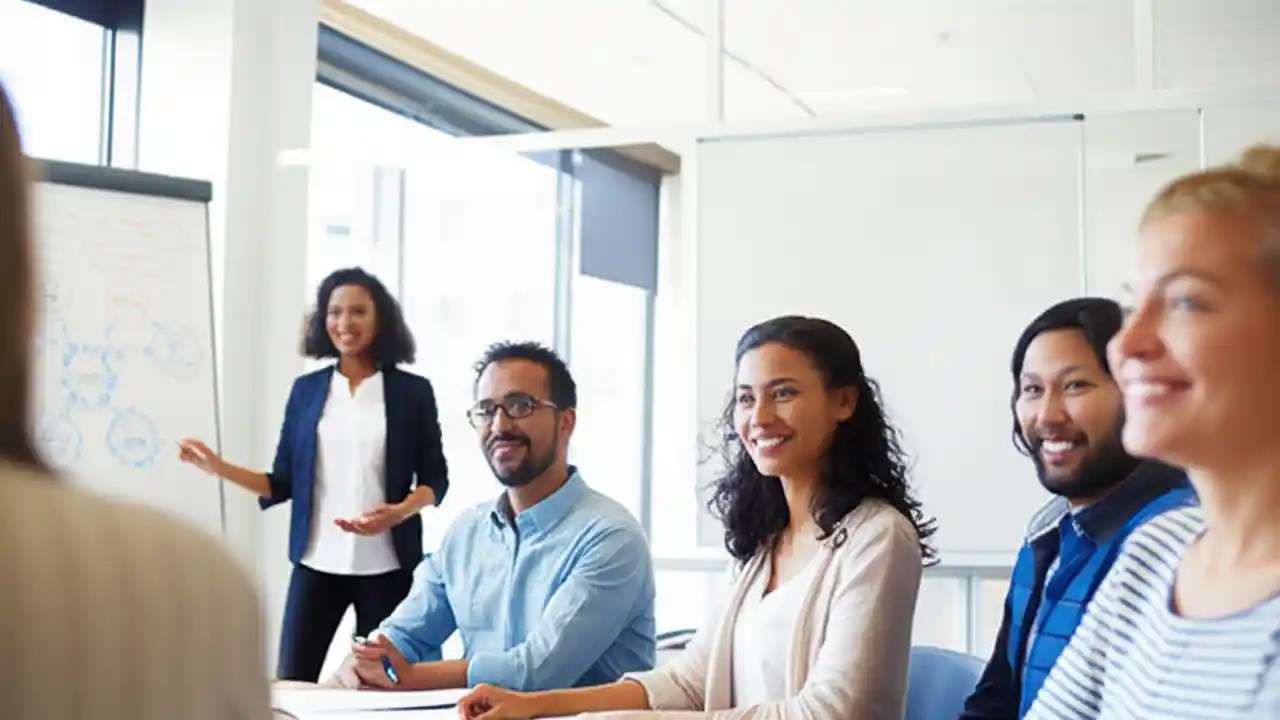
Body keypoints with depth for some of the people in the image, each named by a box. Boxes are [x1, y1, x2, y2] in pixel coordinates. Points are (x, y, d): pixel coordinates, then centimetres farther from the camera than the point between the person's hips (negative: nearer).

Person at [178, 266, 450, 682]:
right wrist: (220, 468, -5)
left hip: (387, 566, -1)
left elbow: (435, 478, 2)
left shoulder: (413, 391, 1)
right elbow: (284, 483, 8)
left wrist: (398, 512, -16)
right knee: (292, 681, -1)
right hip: (317, 563, 2)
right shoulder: (307, 389, 7)